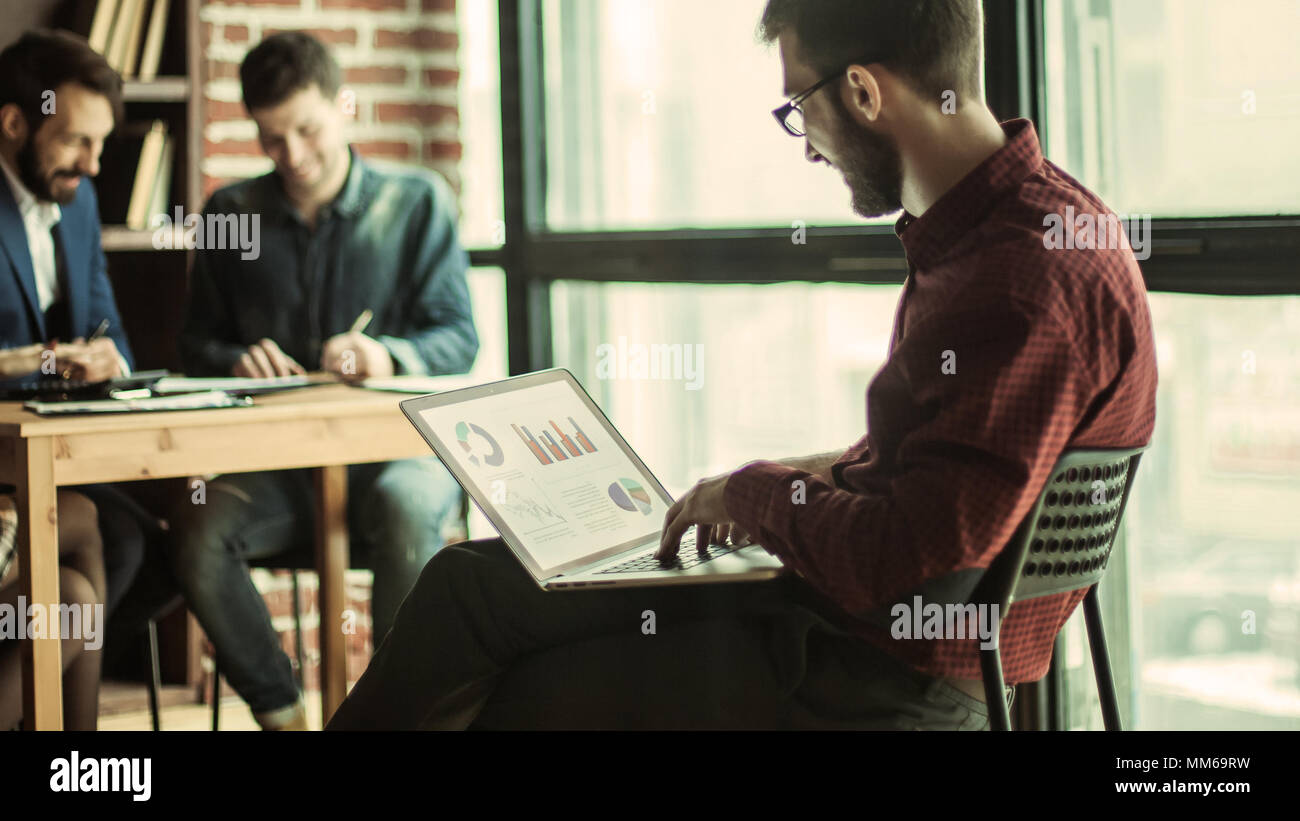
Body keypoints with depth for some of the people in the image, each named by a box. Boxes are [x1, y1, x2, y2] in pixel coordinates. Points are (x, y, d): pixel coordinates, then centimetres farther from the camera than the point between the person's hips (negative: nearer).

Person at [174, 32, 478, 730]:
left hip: (395, 443, -2)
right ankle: (278, 712, -11)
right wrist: (238, 360, -11)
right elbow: (199, 343, 13)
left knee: (403, 511, -38)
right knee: (197, 533, -29)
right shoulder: (232, 215, 12)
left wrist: (388, 356, -23)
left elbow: (458, 339, -1)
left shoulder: (416, 202, 6)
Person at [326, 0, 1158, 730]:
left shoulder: (1031, 279, -26)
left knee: (522, 697, -6)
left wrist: (759, 494, -12)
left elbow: (908, 559, -28)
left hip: (894, 680, -10)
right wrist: (831, 474, 8)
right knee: (469, 584, 13)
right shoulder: (980, 226, 8)